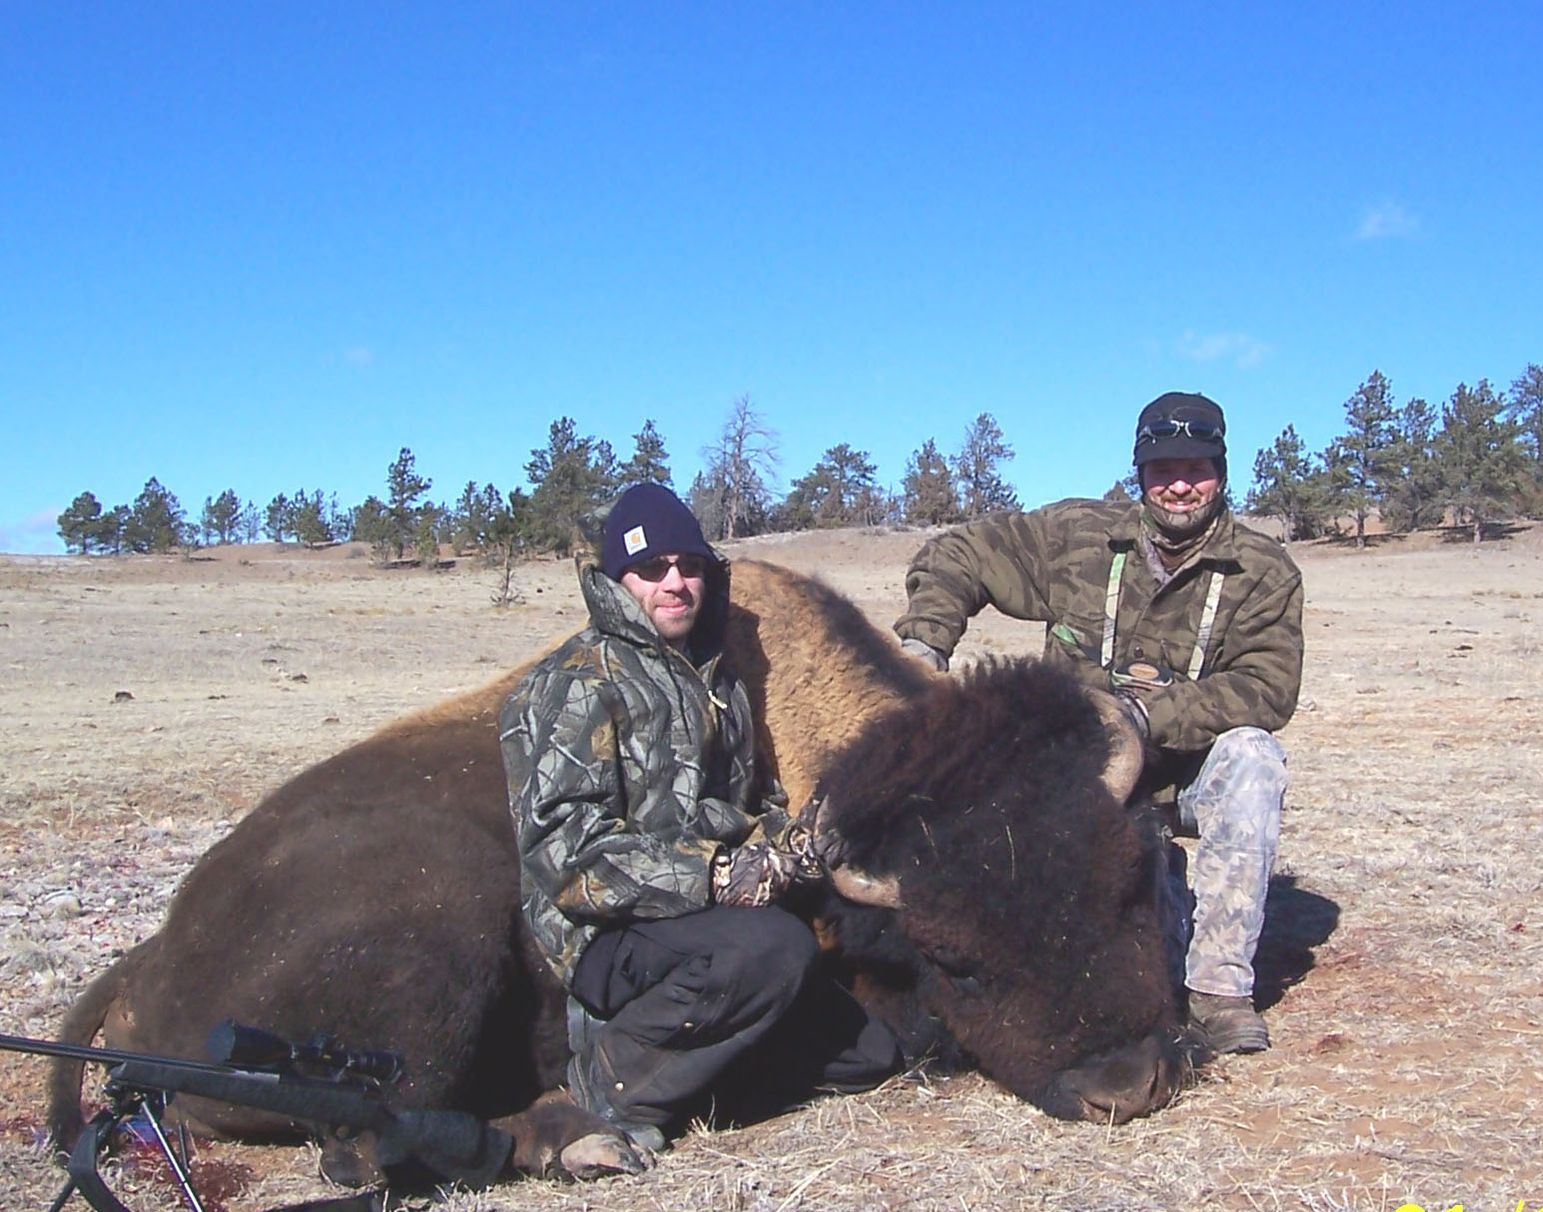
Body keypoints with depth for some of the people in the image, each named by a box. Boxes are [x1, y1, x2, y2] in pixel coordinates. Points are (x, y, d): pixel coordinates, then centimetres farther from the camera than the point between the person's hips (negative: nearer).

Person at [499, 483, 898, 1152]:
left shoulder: (714, 677, 15)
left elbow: (752, 804, 26)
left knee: (868, 1056, 12)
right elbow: (564, 846, -22)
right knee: (777, 946, -36)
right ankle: (613, 1074, -16)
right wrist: (711, 876, -27)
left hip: (700, 918, 9)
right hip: (609, 934, -9)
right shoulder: (580, 682, -11)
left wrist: (785, 840, 2)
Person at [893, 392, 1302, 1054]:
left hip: (1187, 777, 1)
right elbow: (954, 556, 4)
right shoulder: (1077, 534, -2)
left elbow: (1268, 688, -16)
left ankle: (1219, 986, -27)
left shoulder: (1264, 572, -4)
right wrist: (921, 647, -13)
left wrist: (1147, 714, -28)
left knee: (1250, 754, -33)